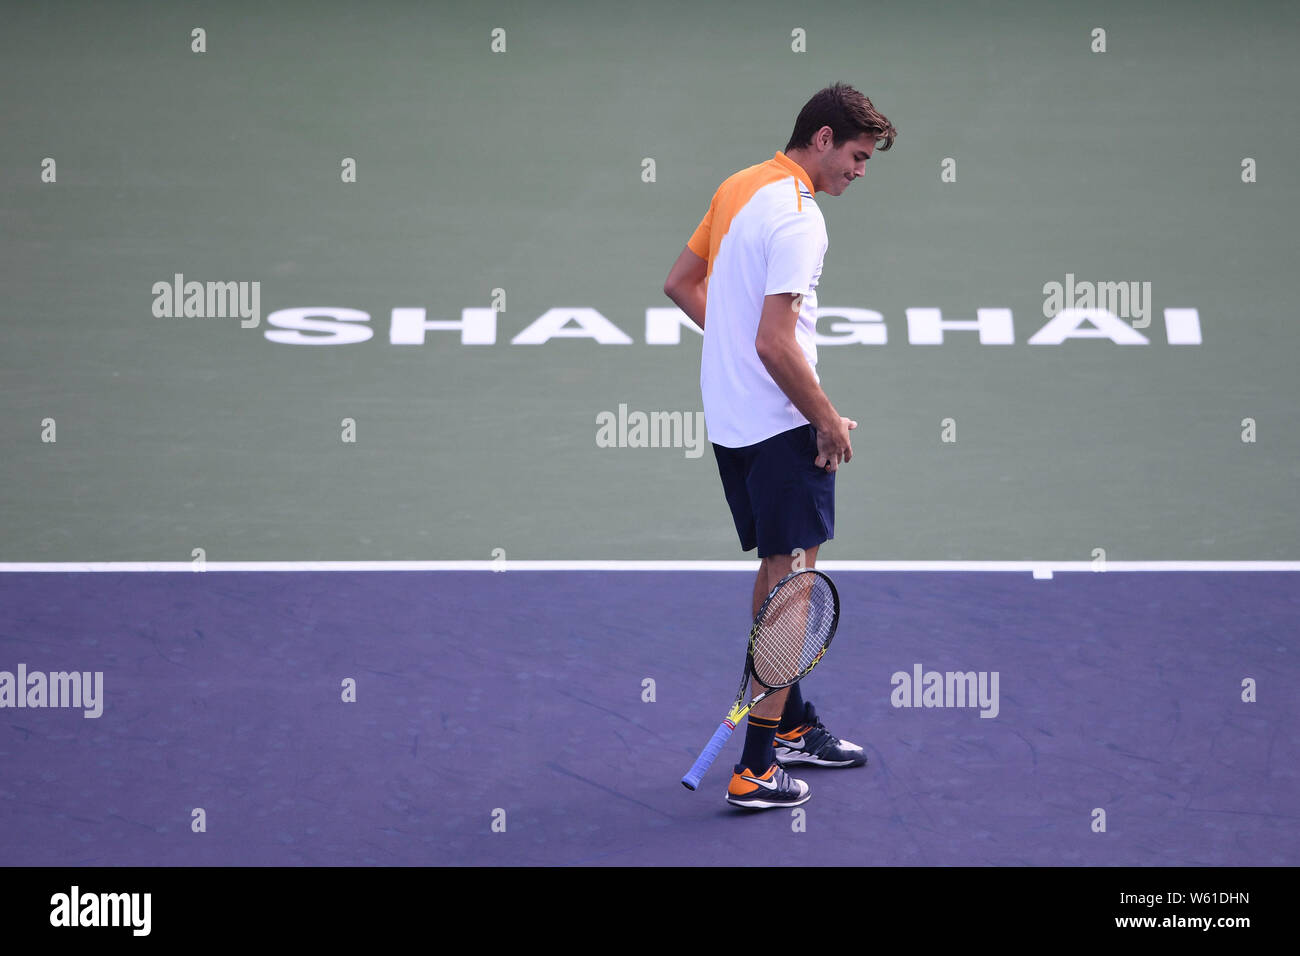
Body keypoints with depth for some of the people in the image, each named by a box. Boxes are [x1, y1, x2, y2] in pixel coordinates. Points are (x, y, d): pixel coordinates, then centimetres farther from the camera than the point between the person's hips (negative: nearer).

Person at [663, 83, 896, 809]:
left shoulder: (739, 189, 9)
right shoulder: (798, 218, -19)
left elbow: (681, 284, 19)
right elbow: (776, 343, -25)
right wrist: (829, 419, -14)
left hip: (729, 417, 9)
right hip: (782, 423, -9)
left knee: (778, 571, 21)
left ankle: (794, 725, 33)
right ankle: (757, 770, -4)